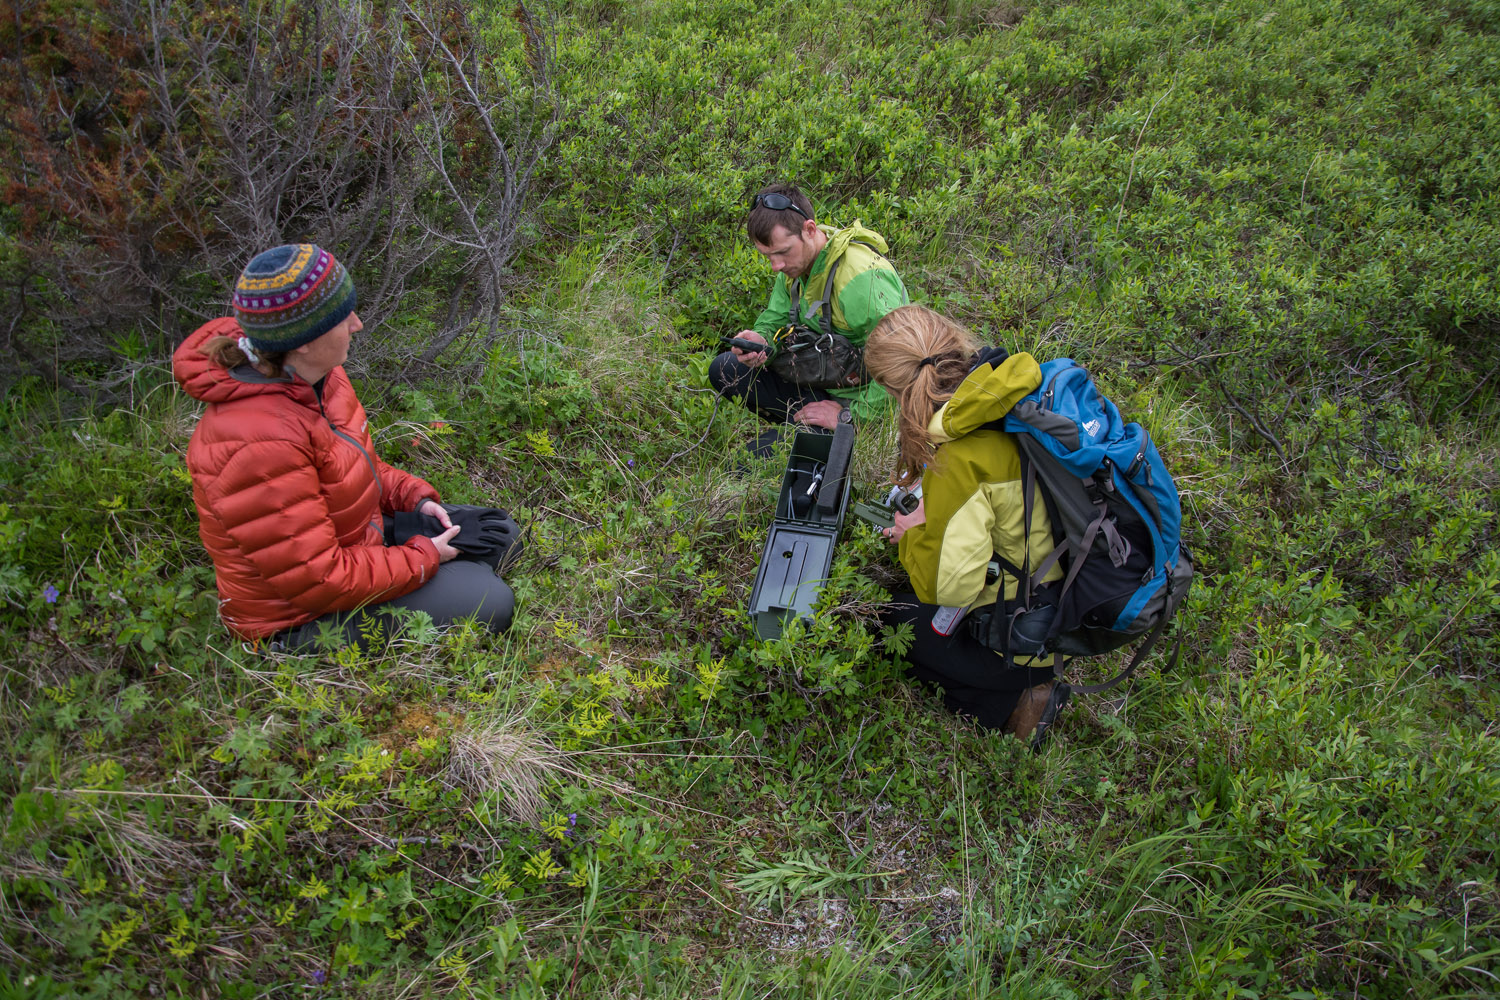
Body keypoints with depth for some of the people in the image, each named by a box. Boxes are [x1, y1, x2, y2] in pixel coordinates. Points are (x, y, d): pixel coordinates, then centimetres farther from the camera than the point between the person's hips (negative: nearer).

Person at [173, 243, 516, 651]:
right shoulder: (259, 442, -35)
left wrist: (414, 496, -3)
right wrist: (423, 558, -19)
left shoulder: (315, 375, -6)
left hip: (352, 545, 9)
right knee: (488, 602, -14)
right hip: (299, 619, -9)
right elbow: (315, 580, -29)